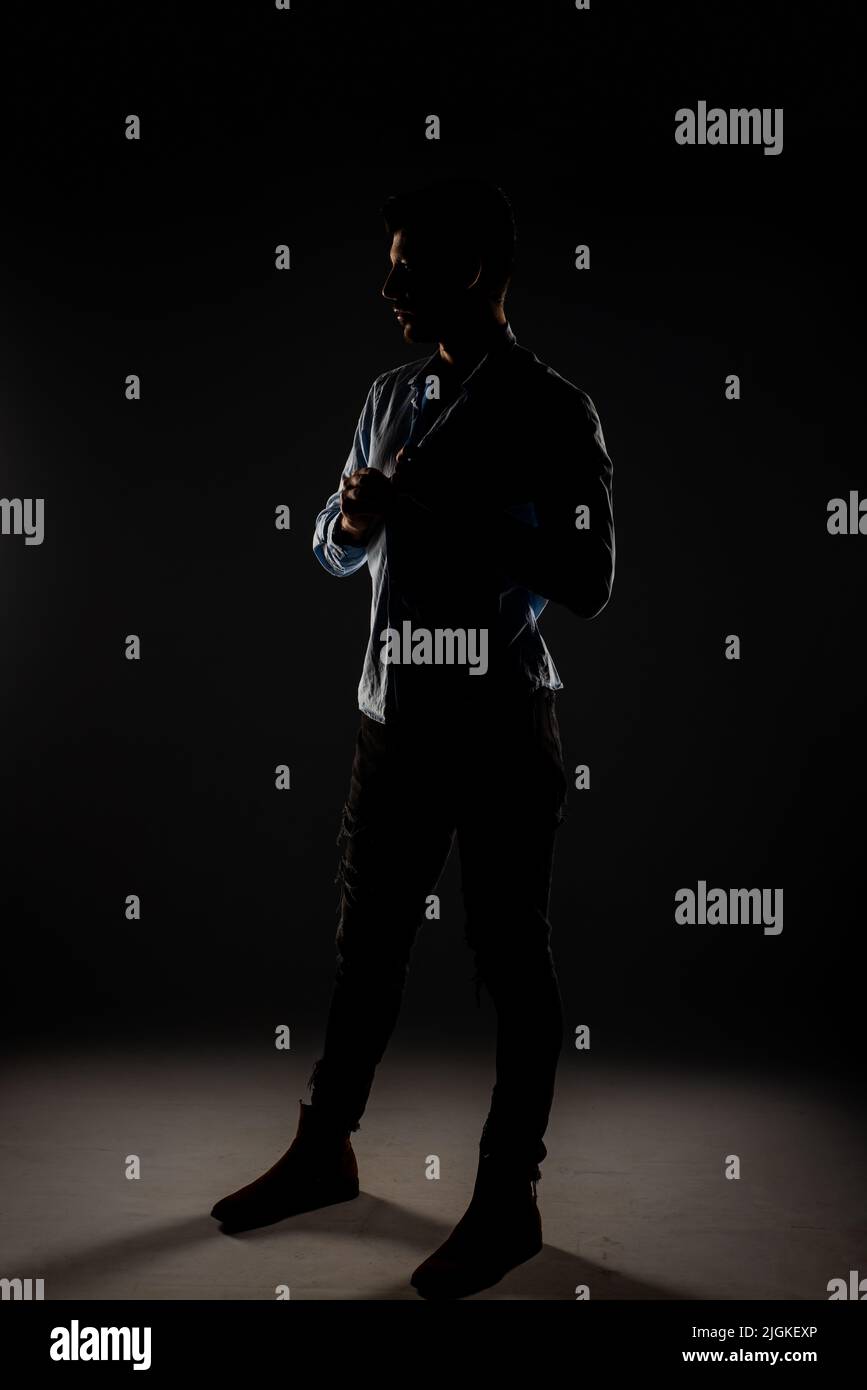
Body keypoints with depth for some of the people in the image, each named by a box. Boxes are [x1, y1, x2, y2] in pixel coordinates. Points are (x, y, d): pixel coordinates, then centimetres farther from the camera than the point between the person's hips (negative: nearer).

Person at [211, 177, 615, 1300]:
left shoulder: (554, 415, -8)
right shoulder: (390, 397, 11)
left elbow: (589, 587, -13)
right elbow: (334, 554, 17)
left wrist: (468, 510, -20)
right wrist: (355, 514, -6)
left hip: (502, 732, -6)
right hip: (394, 720, 6)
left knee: (510, 959, 4)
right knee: (367, 942, 16)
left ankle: (508, 1199, 17)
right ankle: (324, 1149, 32)